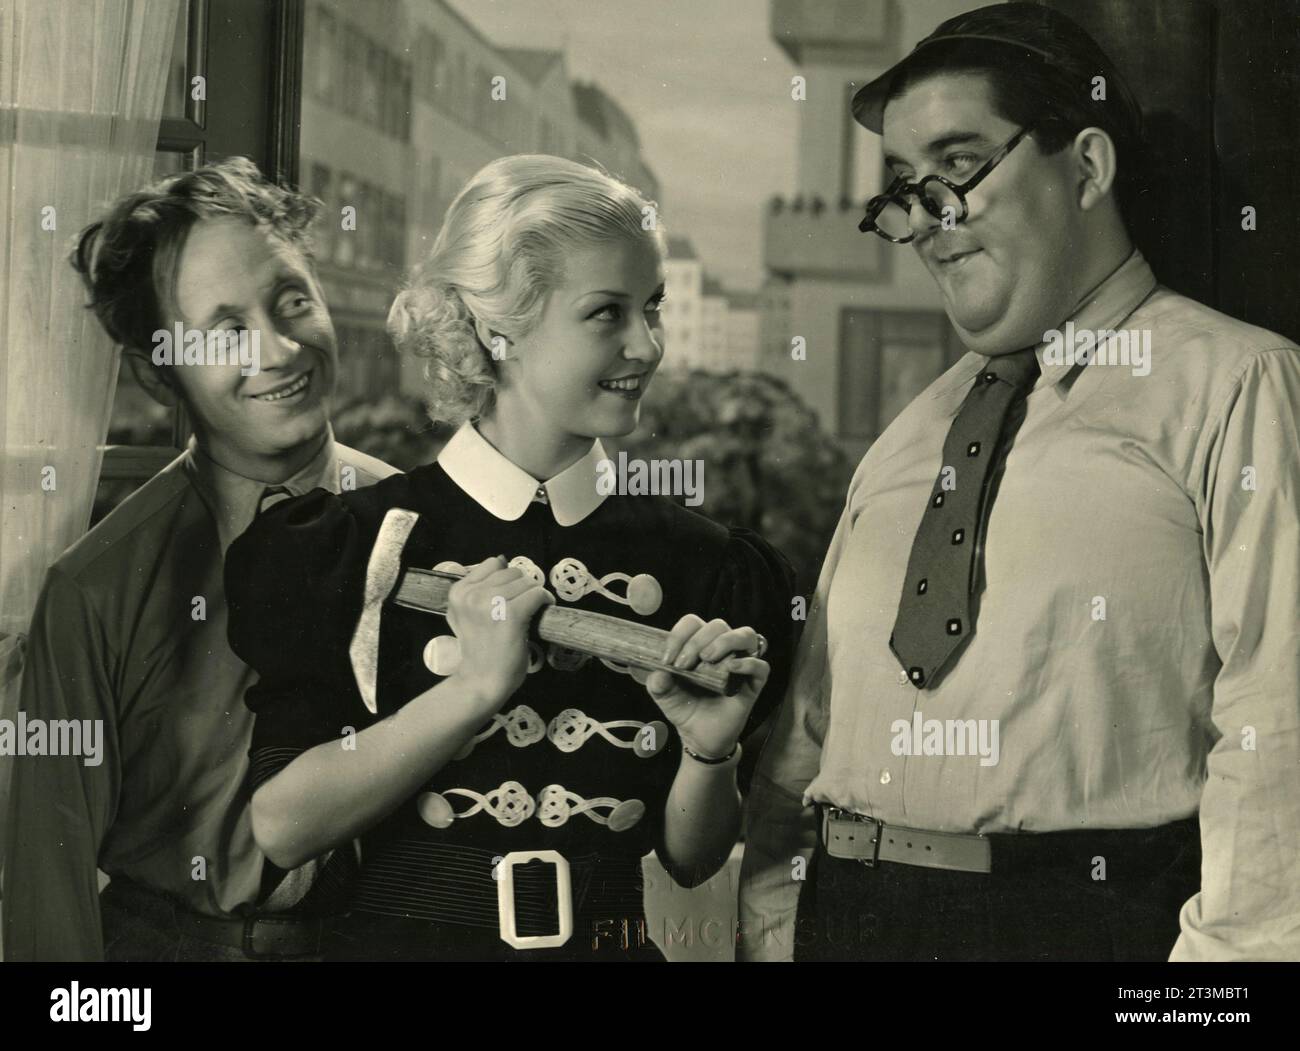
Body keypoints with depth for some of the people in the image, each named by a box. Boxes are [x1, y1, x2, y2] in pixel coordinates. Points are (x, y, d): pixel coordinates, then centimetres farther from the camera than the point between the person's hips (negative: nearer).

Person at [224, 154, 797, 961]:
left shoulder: (694, 561, -1)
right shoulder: (358, 543, -7)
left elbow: (692, 859, 4)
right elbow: (283, 826, -14)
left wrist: (711, 748, -14)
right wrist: (479, 686, -19)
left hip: (614, 942, 2)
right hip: (407, 935, -2)